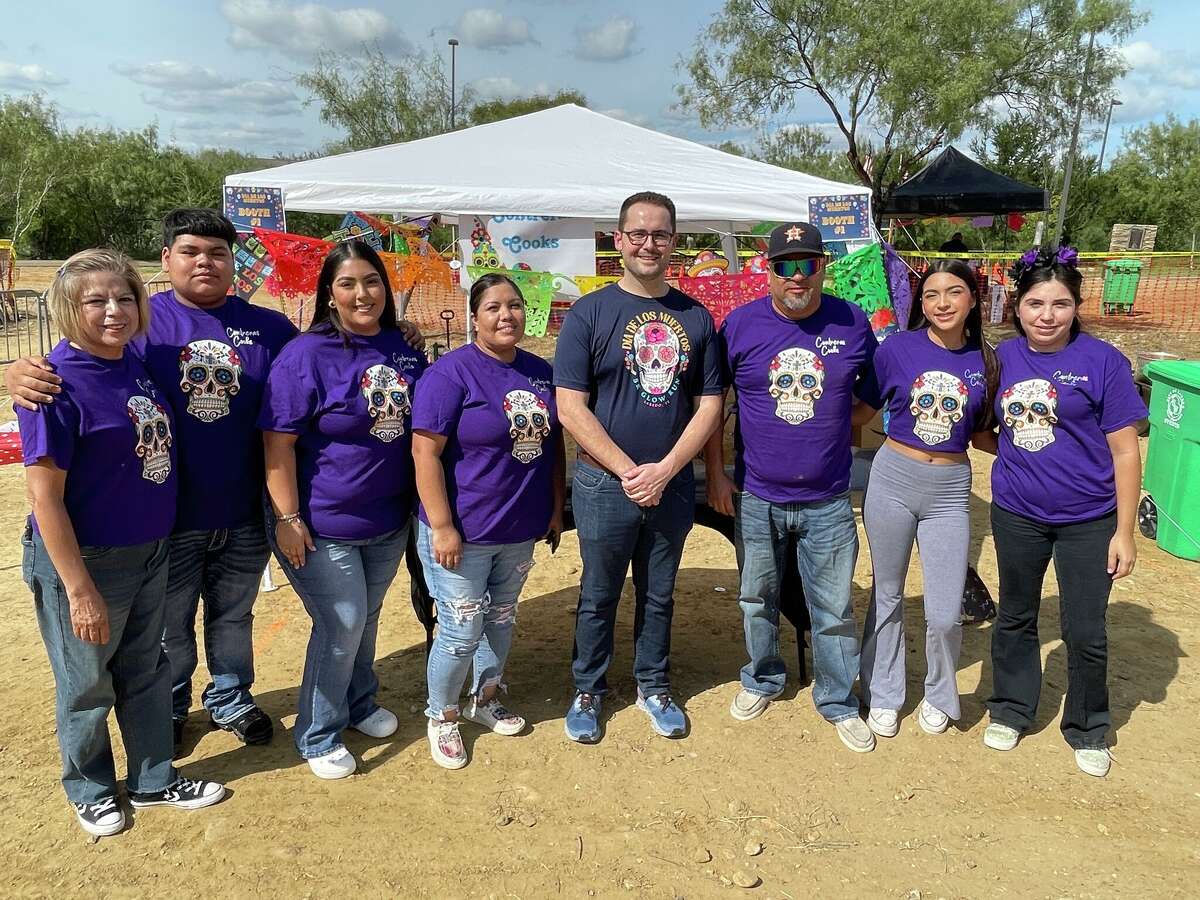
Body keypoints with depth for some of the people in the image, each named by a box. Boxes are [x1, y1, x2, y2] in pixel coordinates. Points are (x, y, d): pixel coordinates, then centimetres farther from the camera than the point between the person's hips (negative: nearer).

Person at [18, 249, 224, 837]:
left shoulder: (135, 366, -1)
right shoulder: (57, 385, -21)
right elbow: (44, 497, -20)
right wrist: (80, 591, -19)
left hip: (149, 553, 6)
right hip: (85, 562, -6)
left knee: (146, 672, 21)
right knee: (88, 684, 15)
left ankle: (154, 779, 40)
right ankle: (91, 790, 39)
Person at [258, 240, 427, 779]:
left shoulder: (402, 349, 2)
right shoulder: (308, 355, -16)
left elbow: (420, 426, 14)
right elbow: (278, 441, -17)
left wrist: (415, 503, 13)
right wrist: (288, 518, -19)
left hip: (389, 521, 6)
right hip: (322, 526, -6)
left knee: (367, 618, 20)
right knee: (341, 625, 0)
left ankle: (359, 705, 43)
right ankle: (318, 736, 22)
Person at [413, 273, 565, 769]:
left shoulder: (540, 371, 5)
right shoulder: (451, 372, -15)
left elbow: (554, 444, 13)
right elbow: (426, 452, -19)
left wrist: (556, 507, 11)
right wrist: (442, 527, -21)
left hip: (520, 532, 6)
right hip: (463, 533, -6)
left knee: (501, 620, 19)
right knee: (462, 632, 2)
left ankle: (485, 699, 41)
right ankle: (442, 716, 26)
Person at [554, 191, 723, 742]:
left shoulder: (696, 318, 4)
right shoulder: (589, 313, -6)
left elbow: (709, 404, 3)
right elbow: (570, 407, -10)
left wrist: (664, 470, -10)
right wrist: (628, 471, -15)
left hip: (672, 484, 3)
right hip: (605, 485, -3)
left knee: (659, 595, 17)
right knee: (599, 596, 11)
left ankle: (654, 687, 35)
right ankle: (588, 691, 30)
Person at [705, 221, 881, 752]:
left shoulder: (853, 324, -2)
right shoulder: (740, 324, -5)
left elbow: (875, 396, 11)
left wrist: (834, 428, -2)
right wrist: (716, 473, -1)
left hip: (827, 500, 0)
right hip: (755, 496, 0)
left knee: (834, 609, 9)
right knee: (757, 599, 17)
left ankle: (838, 702, 28)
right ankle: (762, 680, 40)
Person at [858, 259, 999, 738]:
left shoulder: (985, 360, -1)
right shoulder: (898, 347, -7)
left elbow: (983, 433, 9)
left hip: (950, 490, 1)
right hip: (893, 480, -1)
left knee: (945, 613, 2)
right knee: (887, 595, 14)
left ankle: (939, 696, 31)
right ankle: (883, 696, 33)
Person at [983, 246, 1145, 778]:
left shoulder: (1101, 360, -11)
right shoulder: (1004, 356, -2)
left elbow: (1125, 450, -9)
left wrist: (1125, 531, -9)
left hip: (1088, 520, -3)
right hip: (1016, 515, 3)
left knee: (1086, 633, 7)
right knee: (1015, 618, 17)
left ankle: (1087, 731, 30)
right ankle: (1011, 711, 37)